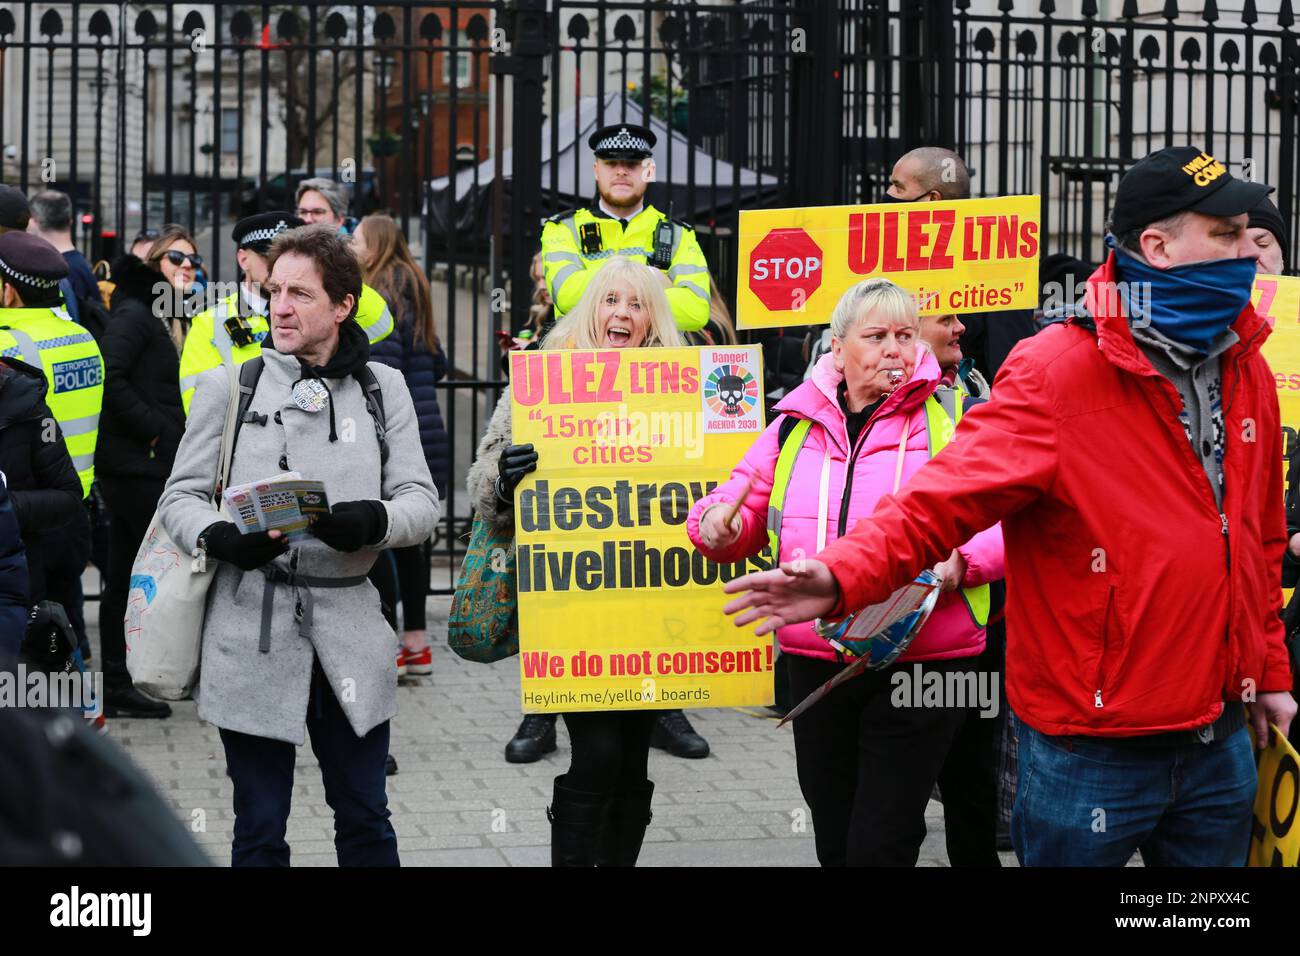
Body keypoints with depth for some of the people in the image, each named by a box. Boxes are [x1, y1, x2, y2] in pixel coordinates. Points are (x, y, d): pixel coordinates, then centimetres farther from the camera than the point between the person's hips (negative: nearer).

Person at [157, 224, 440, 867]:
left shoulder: (383, 388, 7)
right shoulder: (227, 386, 5)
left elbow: (421, 501, 3)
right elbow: (181, 496, 3)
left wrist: (373, 521, -20)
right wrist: (221, 538, -19)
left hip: (349, 623, 1)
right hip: (251, 627, -1)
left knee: (364, 819, 11)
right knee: (259, 829, 7)